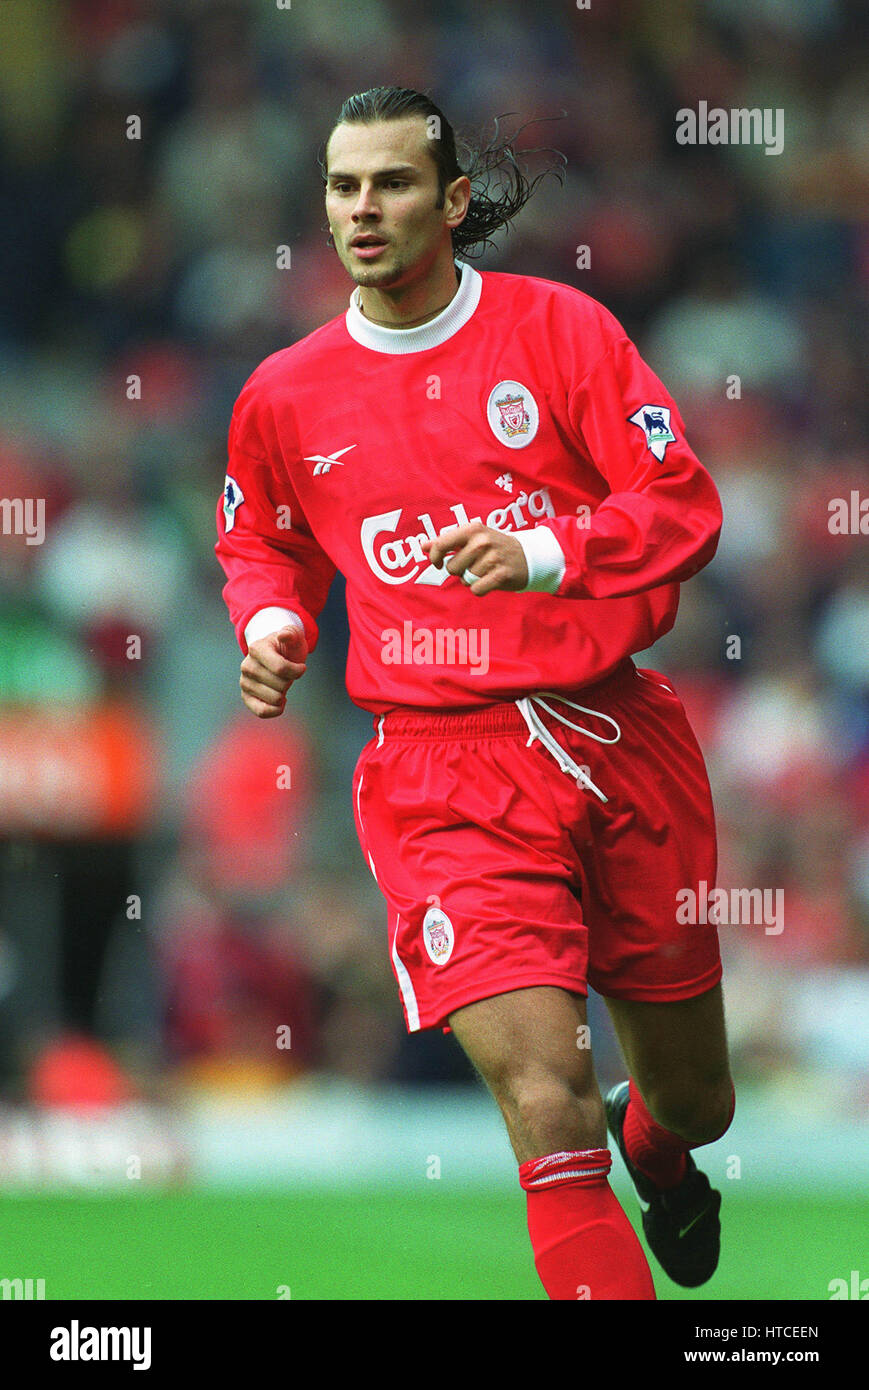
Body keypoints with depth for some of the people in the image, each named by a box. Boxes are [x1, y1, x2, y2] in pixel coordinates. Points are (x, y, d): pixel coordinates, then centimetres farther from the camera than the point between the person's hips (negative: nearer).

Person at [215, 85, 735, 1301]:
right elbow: (262, 545, 23)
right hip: (445, 777, -1)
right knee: (550, 1111, -21)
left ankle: (656, 1147, 54)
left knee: (695, 1103, 17)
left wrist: (540, 553, -23)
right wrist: (274, 625, 2)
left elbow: (684, 507, -7)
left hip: (620, 740, 1)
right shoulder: (286, 396, 5)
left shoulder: (559, 327, -2)